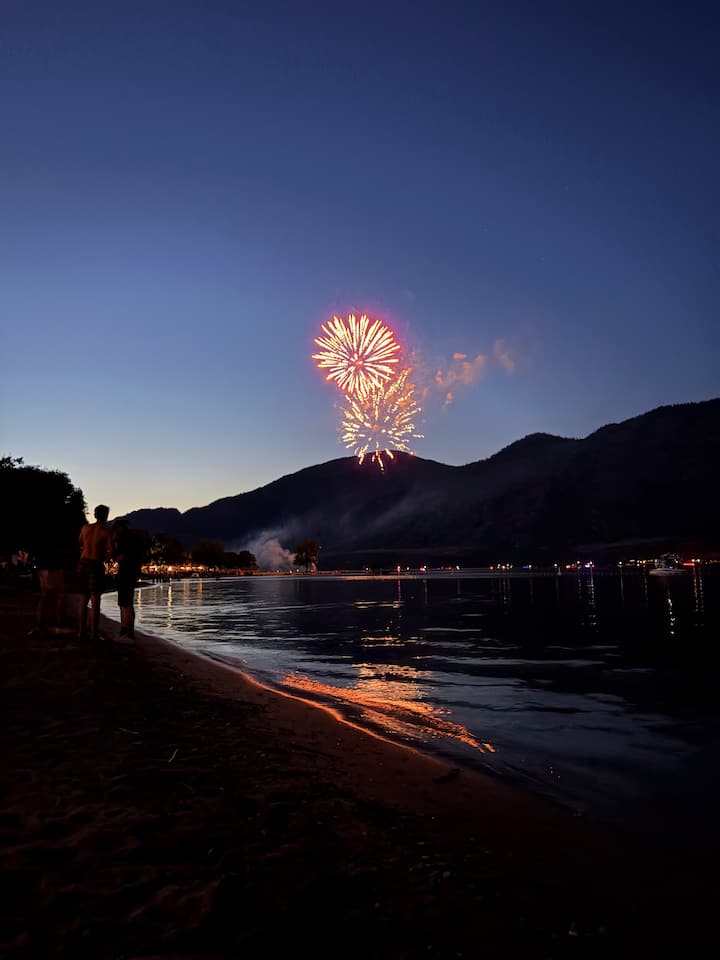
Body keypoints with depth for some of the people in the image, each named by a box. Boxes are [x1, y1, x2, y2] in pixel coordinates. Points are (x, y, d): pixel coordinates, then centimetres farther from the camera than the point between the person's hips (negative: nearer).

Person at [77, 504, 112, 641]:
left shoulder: (86, 527, 9)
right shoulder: (106, 531, -5)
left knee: (84, 599, 15)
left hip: (83, 564, 5)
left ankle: (81, 631, 15)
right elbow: (111, 551, -14)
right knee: (95, 601, -1)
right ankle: (94, 633, -3)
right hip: (96, 566, -5)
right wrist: (103, 557, 5)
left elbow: (79, 546, 20)